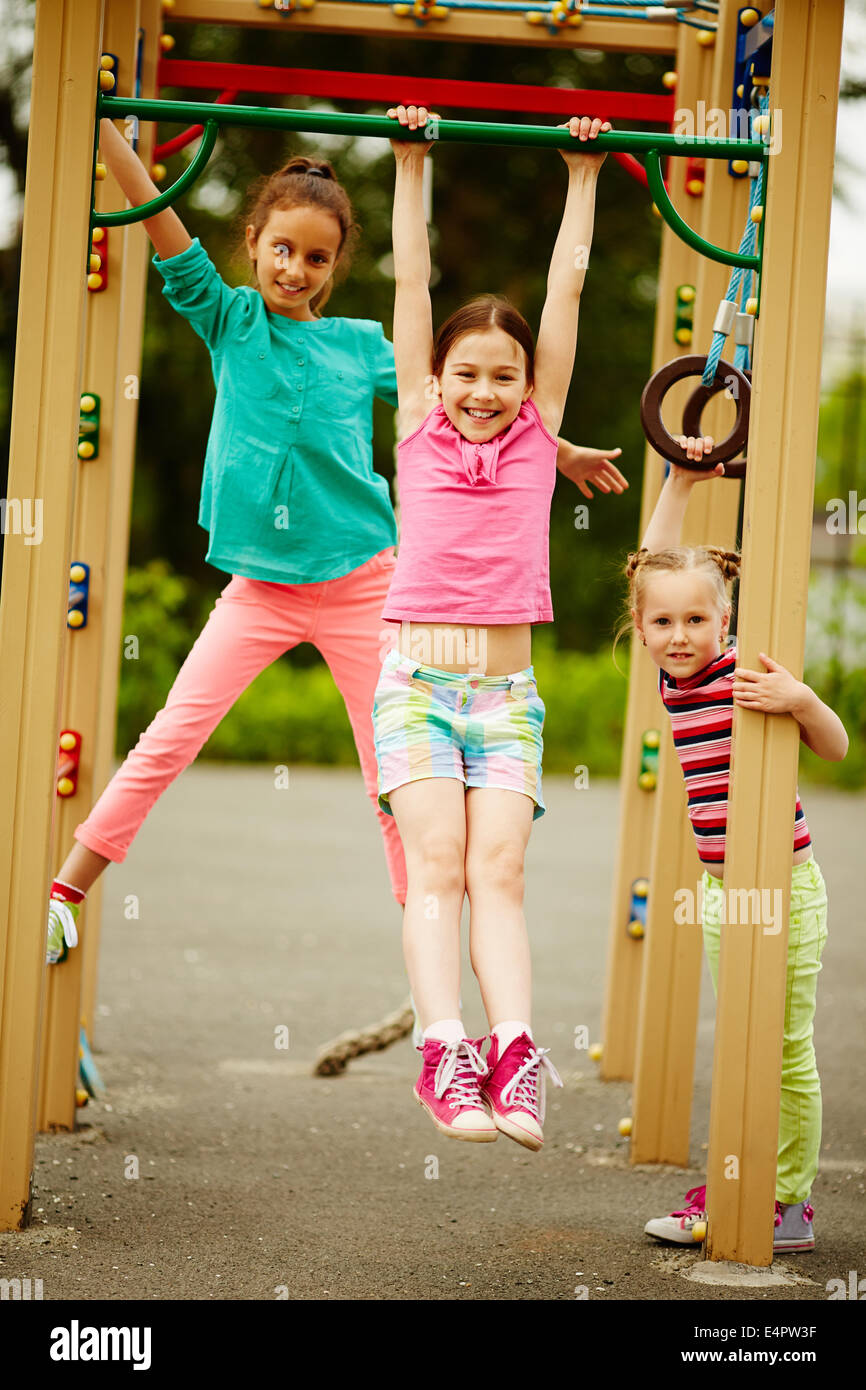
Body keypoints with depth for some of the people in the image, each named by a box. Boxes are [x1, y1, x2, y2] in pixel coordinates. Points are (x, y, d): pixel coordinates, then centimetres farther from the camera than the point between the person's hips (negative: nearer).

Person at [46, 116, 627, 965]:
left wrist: (561, 452, 18)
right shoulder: (228, 321, 2)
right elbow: (160, 222, -7)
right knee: (169, 740, -6)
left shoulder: (359, 345, 4)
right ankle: (63, 891, 3)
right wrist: (100, 126, -16)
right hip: (258, 586, 0)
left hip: (360, 583, 1)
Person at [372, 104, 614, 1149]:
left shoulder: (537, 432, 11)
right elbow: (412, 281, 9)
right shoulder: (421, 426, 8)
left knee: (499, 873, -9)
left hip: (507, 690, 1)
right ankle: (444, 1050, -23)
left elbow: (566, 289, 14)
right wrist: (409, 165, 10)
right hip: (417, 682, -1)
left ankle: (515, 1055, -20)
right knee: (438, 865, -13)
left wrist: (583, 177, 17)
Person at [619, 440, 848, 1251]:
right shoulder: (671, 677, 5)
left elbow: (837, 748, -9)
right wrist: (680, 482, 11)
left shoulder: (746, 675, -13)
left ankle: (790, 1204, 3)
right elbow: (654, 563, 13)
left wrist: (800, 700, -26)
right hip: (720, 887, 7)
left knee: (787, 1049, -2)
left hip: (783, 885, -7)